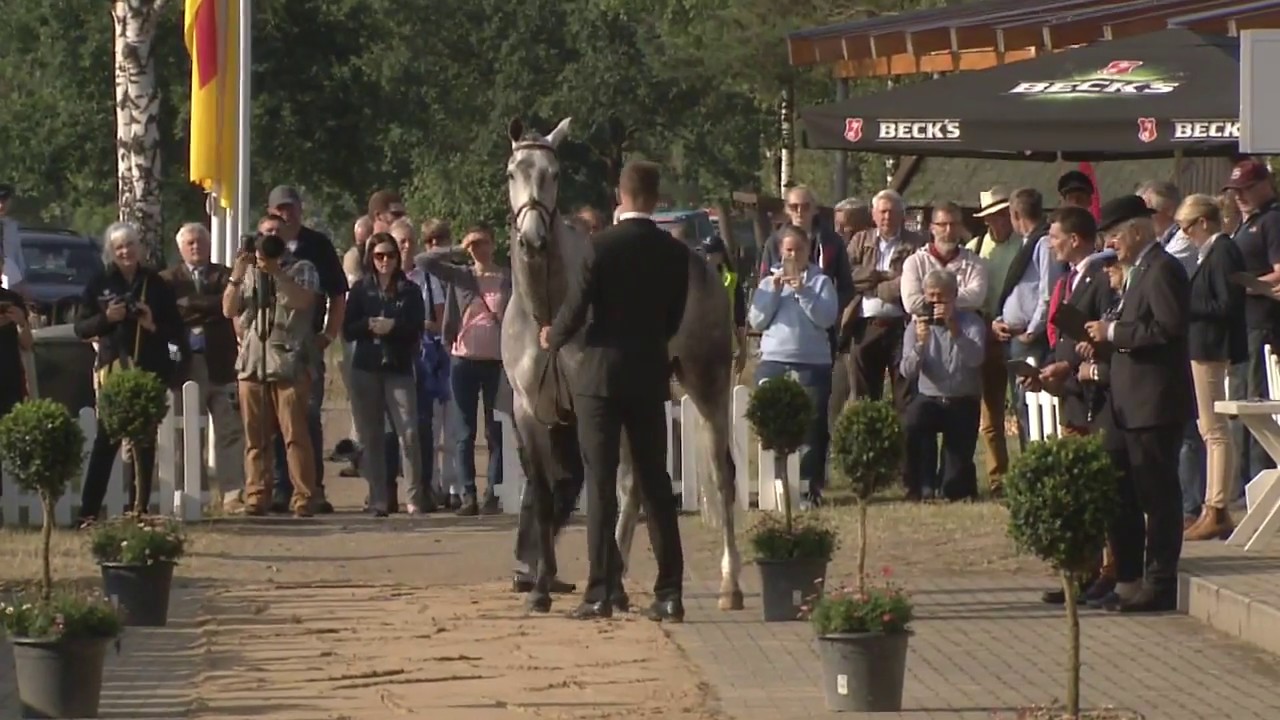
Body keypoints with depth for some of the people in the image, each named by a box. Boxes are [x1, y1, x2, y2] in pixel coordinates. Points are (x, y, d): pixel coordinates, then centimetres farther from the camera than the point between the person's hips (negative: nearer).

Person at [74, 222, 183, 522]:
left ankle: (139, 508, 10)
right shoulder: (100, 284, 6)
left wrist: (154, 326, -11)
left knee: (144, 441, 5)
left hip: (150, 371, 2)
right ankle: (89, 510, -9)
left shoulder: (155, 284, 7)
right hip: (113, 370, -2)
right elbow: (81, 329, 4)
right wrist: (106, 318, -12)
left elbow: (177, 333, 7)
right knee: (107, 439, -8)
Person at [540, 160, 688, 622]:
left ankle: (601, 592, -4)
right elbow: (674, 321, 8)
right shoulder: (676, 253, 1)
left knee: (601, 485, -1)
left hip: (601, 375, -4)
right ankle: (669, 593, 8)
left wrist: (553, 338, 9)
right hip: (651, 376, 4)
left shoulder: (604, 246, -12)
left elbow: (576, 308, -11)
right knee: (655, 485, 10)